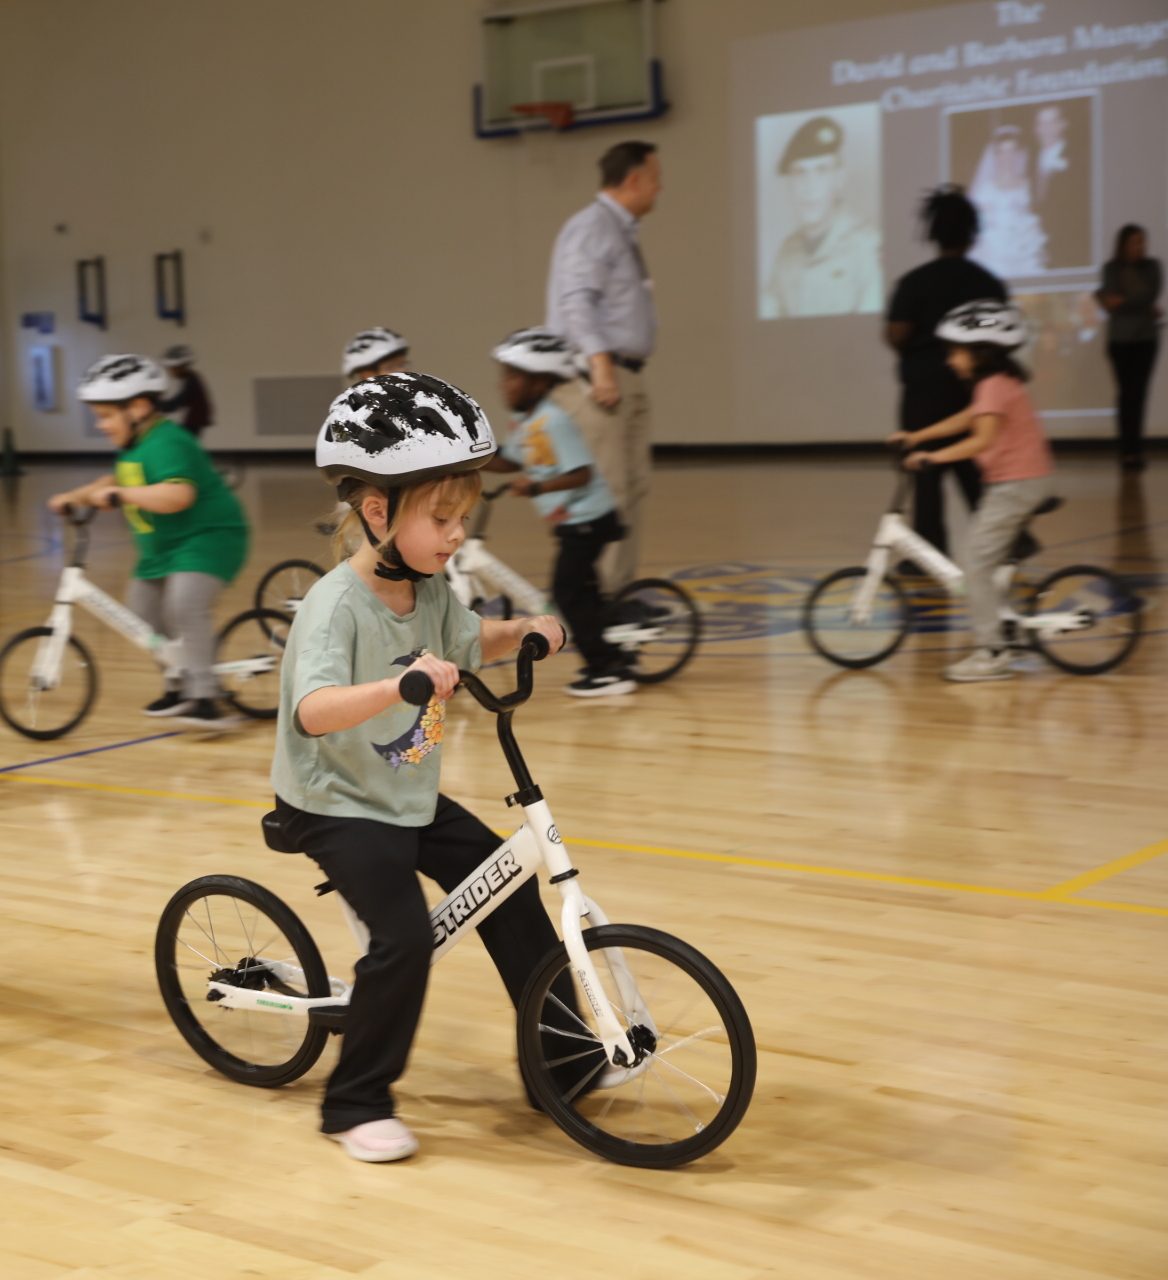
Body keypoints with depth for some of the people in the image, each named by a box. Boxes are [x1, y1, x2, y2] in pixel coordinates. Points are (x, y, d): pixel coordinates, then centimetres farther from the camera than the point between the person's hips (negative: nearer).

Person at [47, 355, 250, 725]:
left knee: (184, 604, -30)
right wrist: (75, 496, 15)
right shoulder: (133, 448, 9)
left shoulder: (165, 443, -23)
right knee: (142, 610, 13)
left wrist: (121, 495, -40)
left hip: (209, 536, -11)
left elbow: (179, 494, -40)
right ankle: (181, 683, 29)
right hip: (163, 545, 11)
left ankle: (205, 697, -27)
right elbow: (115, 483, 28)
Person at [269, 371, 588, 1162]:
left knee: (508, 888, 8)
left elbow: (470, 642, 18)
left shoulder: (430, 591, -2)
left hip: (411, 798, 8)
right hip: (337, 806, -8)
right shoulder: (337, 606, -27)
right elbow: (314, 709, -42)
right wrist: (398, 686, -58)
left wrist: (525, 632, -3)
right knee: (406, 936, -20)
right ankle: (357, 1104, -2)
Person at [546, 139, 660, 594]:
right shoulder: (591, 229, -11)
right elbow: (576, 301, -21)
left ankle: (619, 589, 15)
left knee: (633, 488, 10)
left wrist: (624, 370, 18)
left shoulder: (622, 232, 19)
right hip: (596, 378, -10)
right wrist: (600, 364, -30)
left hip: (628, 380, 10)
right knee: (605, 492, -11)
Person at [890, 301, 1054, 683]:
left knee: (977, 566, -10)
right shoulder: (1001, 381, 15)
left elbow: (984, 439, -29)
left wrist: (935, 455, -33)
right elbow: (962, 421, 22)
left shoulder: (993, 386, -16)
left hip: (1016, 483, -10)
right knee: (988, 560, 17)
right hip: (1026, 479, 10)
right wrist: (916, 436, 19)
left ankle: (991, 653, -10)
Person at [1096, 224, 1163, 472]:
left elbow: (1150, 296, -10)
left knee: (1138, 394, -3)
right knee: (1127, 394, -6)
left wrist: (1123, 301, -13)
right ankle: (1130, 450, -4)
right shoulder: (1112, 268, -1)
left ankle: (1130, 450, 2)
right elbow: (1111, 303, -11)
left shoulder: (1152, 266, 3)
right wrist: (1147, 308, -14)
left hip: (1146, 339, 1)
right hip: (1120, 340, -1)